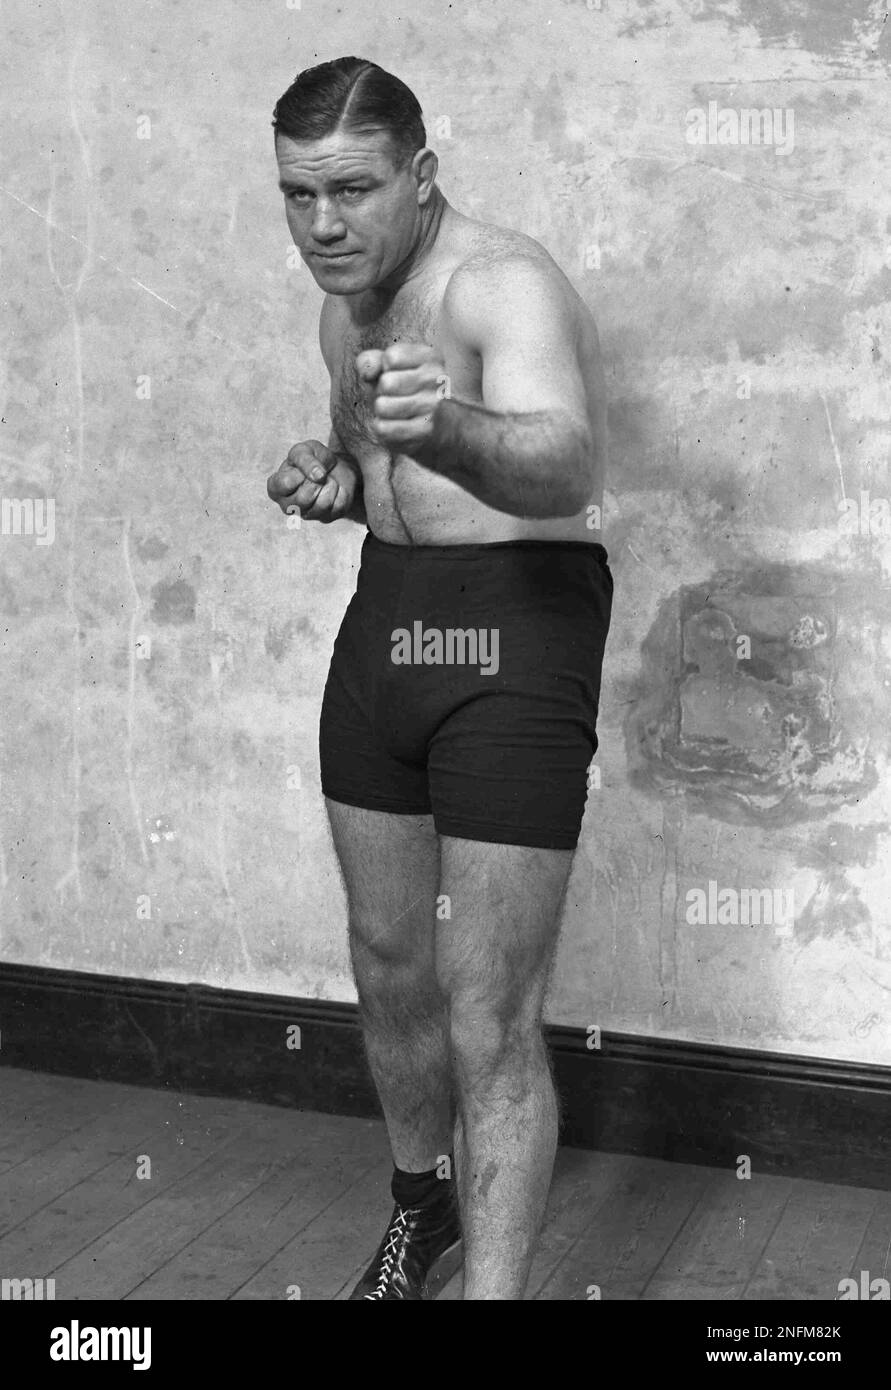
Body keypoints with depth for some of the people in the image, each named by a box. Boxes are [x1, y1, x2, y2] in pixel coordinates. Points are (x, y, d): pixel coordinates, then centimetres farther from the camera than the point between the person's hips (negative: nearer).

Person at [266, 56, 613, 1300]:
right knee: (388, 967, 17)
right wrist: (333, 480, 3)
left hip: (516, 635, -8)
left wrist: (446, 430, -57)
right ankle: (423, 1205, 40)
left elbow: (563, 465, -37)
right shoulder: (347, 310, 10)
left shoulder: (504, 285, -17)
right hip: (383, 622, 8)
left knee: (489, 1021, -8)